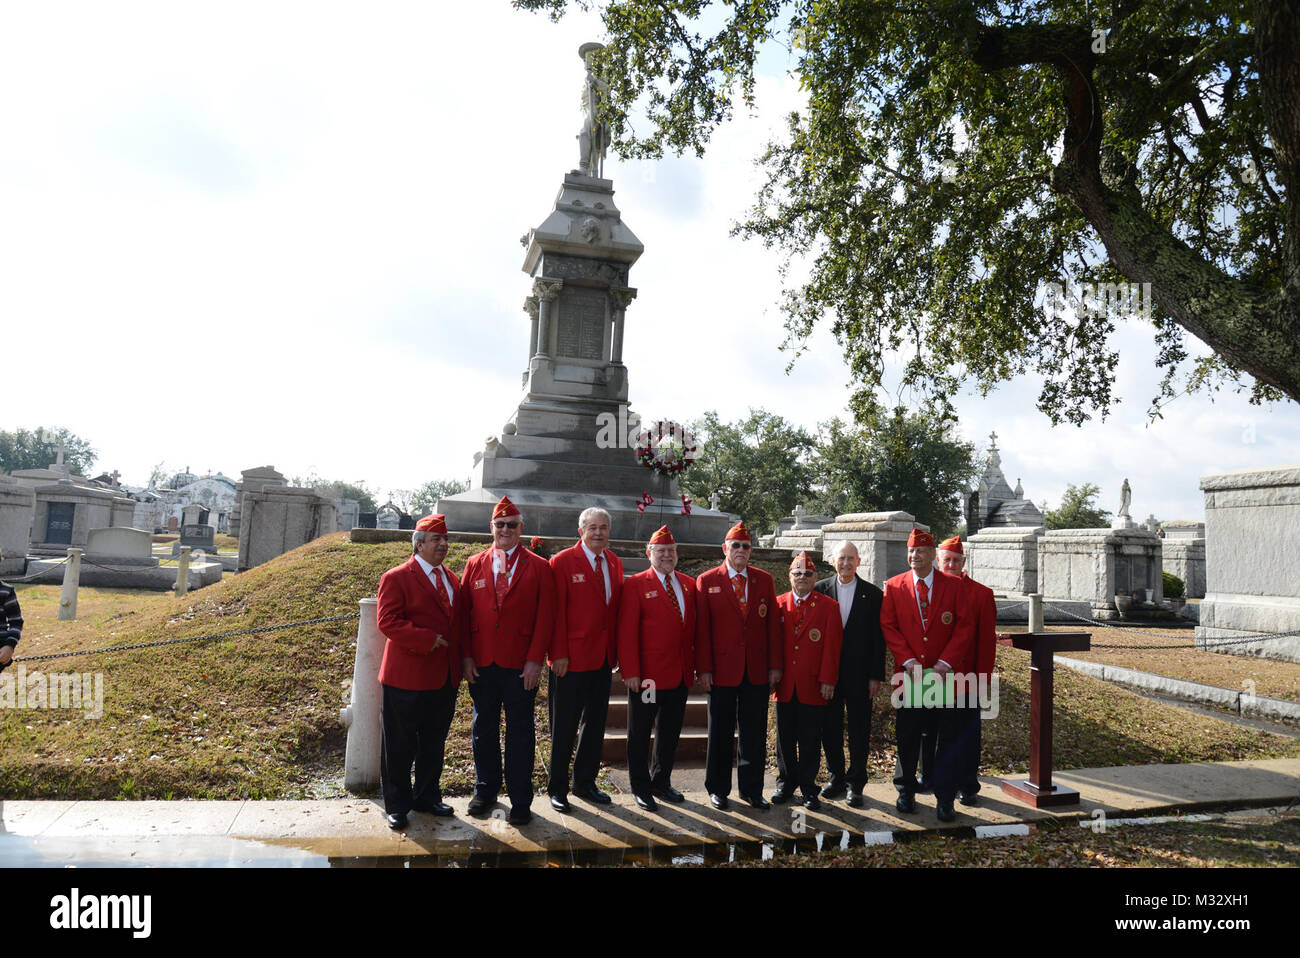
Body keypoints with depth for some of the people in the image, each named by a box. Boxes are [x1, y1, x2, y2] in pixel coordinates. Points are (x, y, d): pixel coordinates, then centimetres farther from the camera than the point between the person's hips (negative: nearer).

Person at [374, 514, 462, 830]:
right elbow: (387, 622, -16)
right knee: (399, 746, 6)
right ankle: (397, 805, 20)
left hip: (444, 679, 6)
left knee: (434, 744, 17)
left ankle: (427, 796, 32)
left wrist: (458, 664, 9)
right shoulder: (396, 578, -7)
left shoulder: (452, 579, 13)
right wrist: (427, 639, -20)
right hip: (407, 678, -6)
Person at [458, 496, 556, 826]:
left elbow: (545, 617, -3)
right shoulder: (475, 564, 8)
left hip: (521, 666, -2)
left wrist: (535, 660, -10)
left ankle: (520, 801, 18)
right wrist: (466, 656, 0)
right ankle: (485, 790, 32)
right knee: (484, 729, 14)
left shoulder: (539, 567, 1)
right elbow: (464, 612, 7)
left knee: (520, 733, 5)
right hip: (481, 663, 3)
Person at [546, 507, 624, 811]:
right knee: (564, 728, 6)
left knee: (595, 724, 16)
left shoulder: (615, 563, 9)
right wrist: (558, 655, -15)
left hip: (603, 660, 6)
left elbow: (617, 608, 11)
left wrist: (616, 650, 6)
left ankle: (585, 783, 31)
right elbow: (556, 611, -11)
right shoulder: (562, 562, -9)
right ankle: (557, 788, 21)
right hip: (572, 659, -6)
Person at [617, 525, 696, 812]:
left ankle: (661, 783, 33)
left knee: (670, 734, 16)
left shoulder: (689, 585, 9)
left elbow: (694, 629, 11)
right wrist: (630, 671, -16)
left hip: (680, 675, 5)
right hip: (647, 675, -5)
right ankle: (641, 788, 24)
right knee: (640, 734, 9)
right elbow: (627, 632, -11)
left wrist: (697, 666, 6)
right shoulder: (635, 585, -7)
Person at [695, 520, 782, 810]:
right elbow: (701, 628, -2)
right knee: (721, 733, 8)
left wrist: (775, 666, 2)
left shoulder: (764, 580, 8)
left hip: (757, 671, 2)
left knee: (755, 733, 9)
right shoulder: (707, 581, 0)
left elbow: (773, 624, 8)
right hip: (722, 669, -2)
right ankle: (718, 789, 22)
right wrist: (704, 668, -8)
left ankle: (751, 789, 23)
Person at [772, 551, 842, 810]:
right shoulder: (778, 604, 6)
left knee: (810, 740, 5)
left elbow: (832, 646, -3)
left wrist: (828, 680, -8)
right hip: (785, 684, 2)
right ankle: (786, 783, 25)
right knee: (785, 738, 11)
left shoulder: (829, 606, 0)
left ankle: (808, 788, 19)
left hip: (813, 686, -2)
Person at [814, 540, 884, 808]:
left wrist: (876, 676, -4)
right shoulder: (819, 589, 1)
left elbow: (878, 638, 0)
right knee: (830, 727, 10)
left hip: (859, 674, -1)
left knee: (859, 730, 6)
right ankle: (836, 777, 27)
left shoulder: (873, 594, 0)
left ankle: (855, 783, 19)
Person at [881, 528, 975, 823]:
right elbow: (888, 626, 1)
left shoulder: (953, 586, 2)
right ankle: (906, 792, 25)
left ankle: (945, 799, 15)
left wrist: (946, 662, -10)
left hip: (946, 674, 0)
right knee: (907, 737, 8)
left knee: (948, 739, 3)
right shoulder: (894, 586, 4)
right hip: (909, 674, 1)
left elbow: (965, 627, -1)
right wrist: (907, 660, -9)